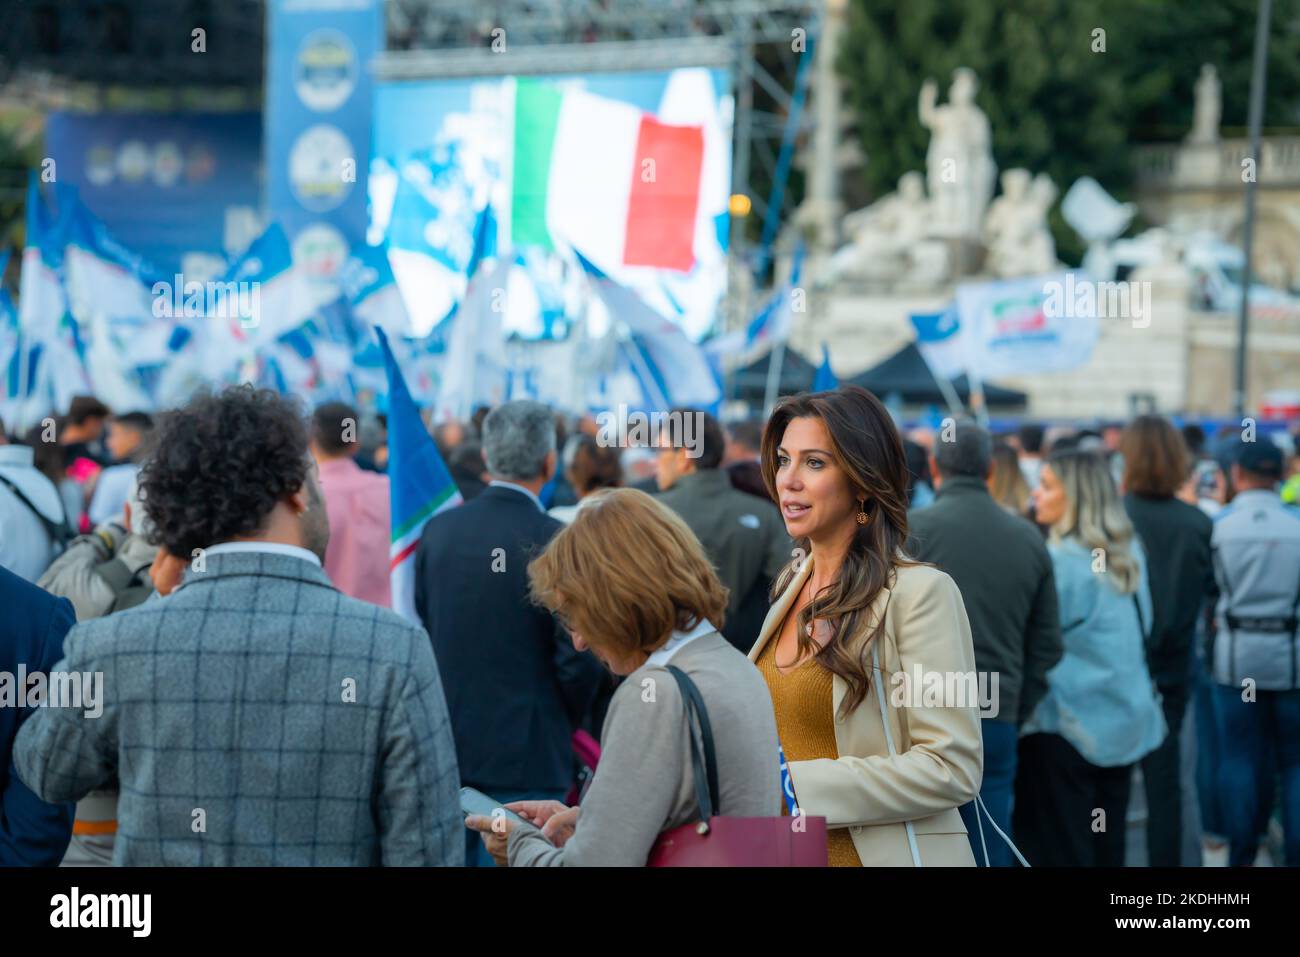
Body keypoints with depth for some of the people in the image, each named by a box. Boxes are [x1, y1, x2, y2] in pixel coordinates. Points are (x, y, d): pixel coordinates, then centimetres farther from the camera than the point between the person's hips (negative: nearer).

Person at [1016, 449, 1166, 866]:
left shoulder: (1060, 562, -17)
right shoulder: (1129, 554, 7)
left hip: (1068, 723, -8)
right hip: (1127, 722, 8)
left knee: (1058, 848, 0)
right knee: (1108, 846, 13)